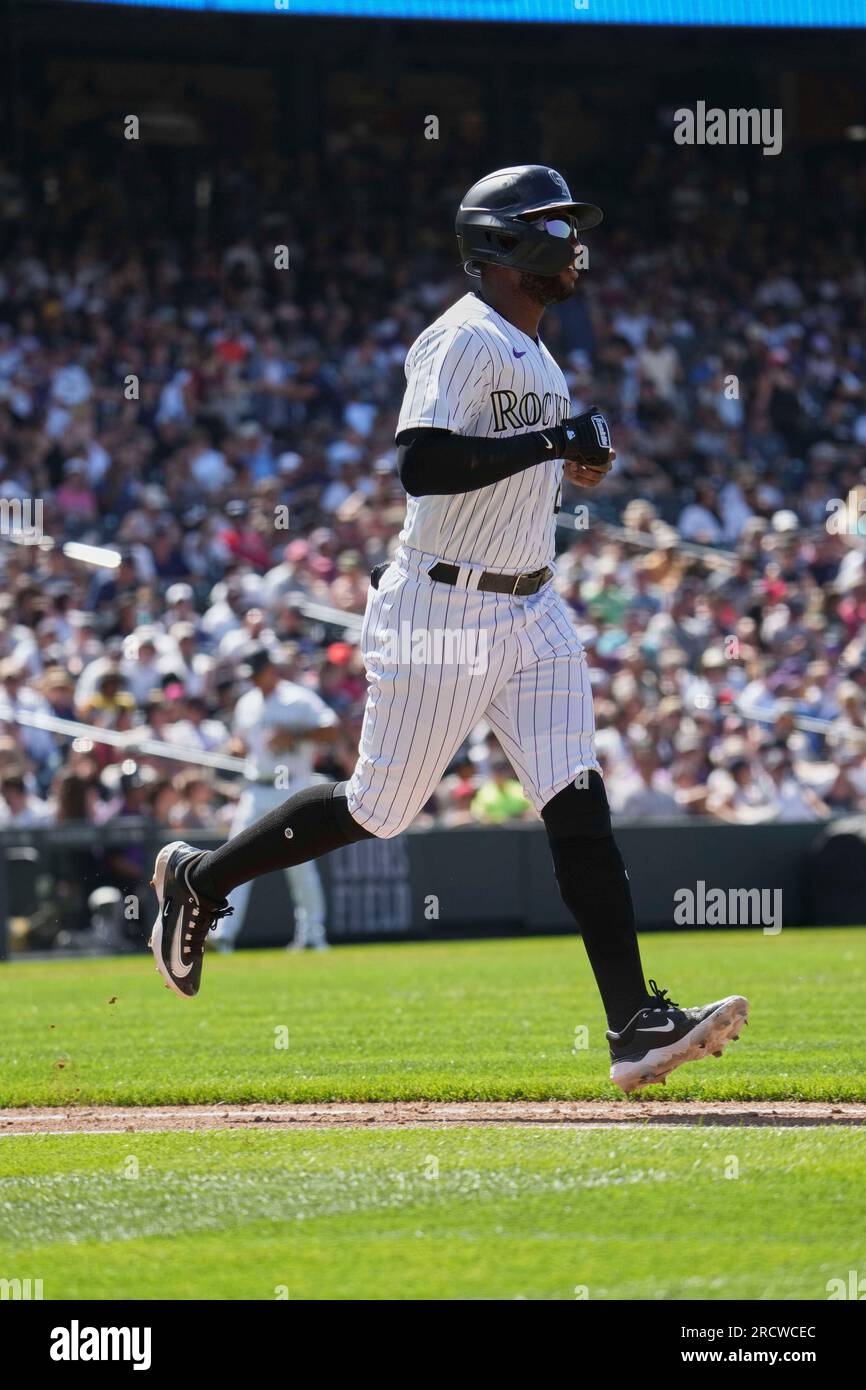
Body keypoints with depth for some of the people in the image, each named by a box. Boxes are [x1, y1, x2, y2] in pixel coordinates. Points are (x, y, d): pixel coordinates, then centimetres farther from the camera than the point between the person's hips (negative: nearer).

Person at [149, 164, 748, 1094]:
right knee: (378, 808, 1)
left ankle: (635, 1025, -13)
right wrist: (549, 442, -26)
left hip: (530, 612, 8)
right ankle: (199, 879, 25)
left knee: (578, 805, -5)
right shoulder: (462, 339, -14)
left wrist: (565, 465, 10)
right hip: (441, 609, -8)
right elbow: (420, 464, -27)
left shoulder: (533, 354, 16)